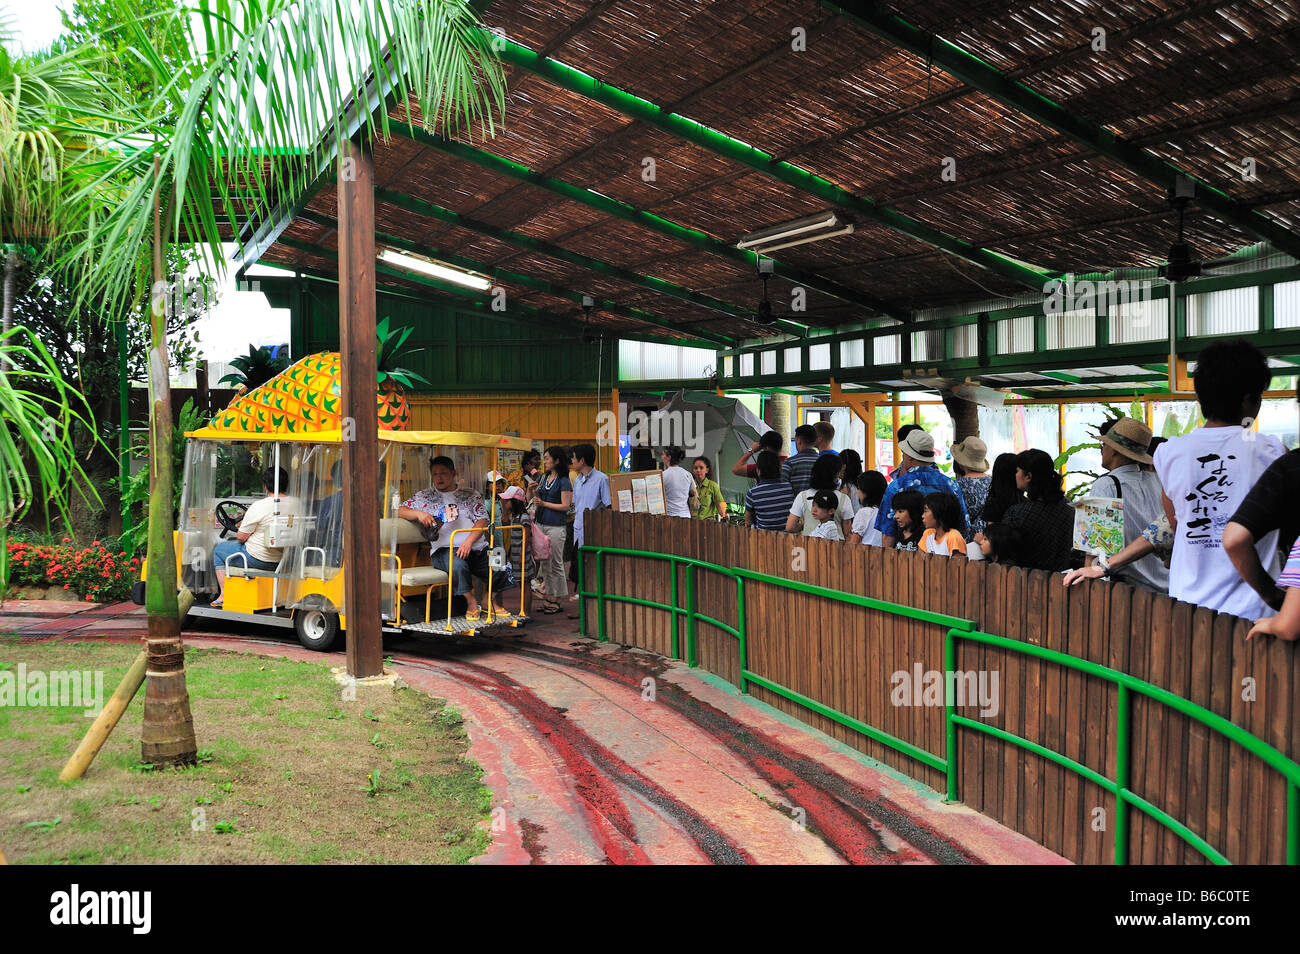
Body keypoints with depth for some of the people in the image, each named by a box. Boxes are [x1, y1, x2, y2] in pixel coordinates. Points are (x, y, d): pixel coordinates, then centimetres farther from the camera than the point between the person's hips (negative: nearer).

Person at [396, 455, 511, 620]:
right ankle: (471, 602, -15)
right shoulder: (424, 497, 17)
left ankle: (491, 600, 7)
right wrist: (419, 514, -8)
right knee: (457, 564, -38)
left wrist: (469, 541, -14)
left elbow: (482, 521, 4)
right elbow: (399, 510, 13)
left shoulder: (470, 495, 16)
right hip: (444, 549, -2)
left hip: (476, 548, 2)